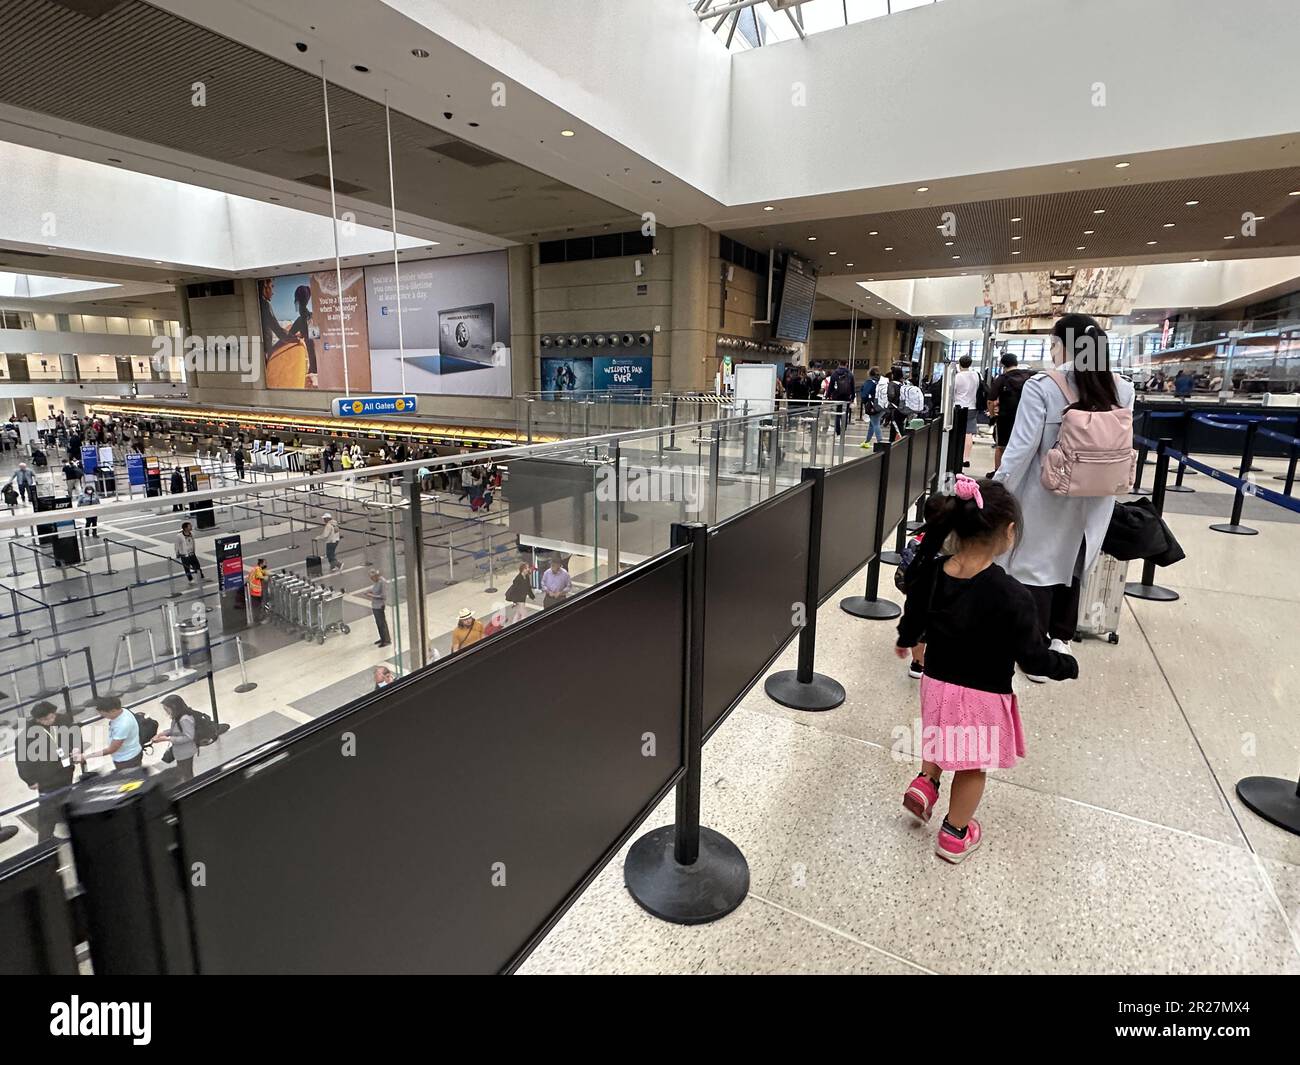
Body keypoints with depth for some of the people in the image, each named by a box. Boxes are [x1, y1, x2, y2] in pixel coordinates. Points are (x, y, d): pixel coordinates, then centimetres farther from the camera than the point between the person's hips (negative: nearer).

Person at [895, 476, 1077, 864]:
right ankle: (955, 835, 31)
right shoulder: (1012, 596, -26)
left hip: (937, 682, 4)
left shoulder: (931, 573, -12)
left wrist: (905, 640, 27)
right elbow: (1033, 657, -16)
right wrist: (1069, 666, 5)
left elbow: (914, 617, 5)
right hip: (983, 695, -4)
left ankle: (925, 781, 26)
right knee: (973, 766, 17)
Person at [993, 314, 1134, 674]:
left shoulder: (1042, 386, -15)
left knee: (1036, 567, 6)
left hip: (1048, 496, -5)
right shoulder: (1122, 389, 2)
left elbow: (1022, 447, -17)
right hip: (1095, 498, 5)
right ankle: (1061, 641, 34)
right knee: (1071, 566, 21)